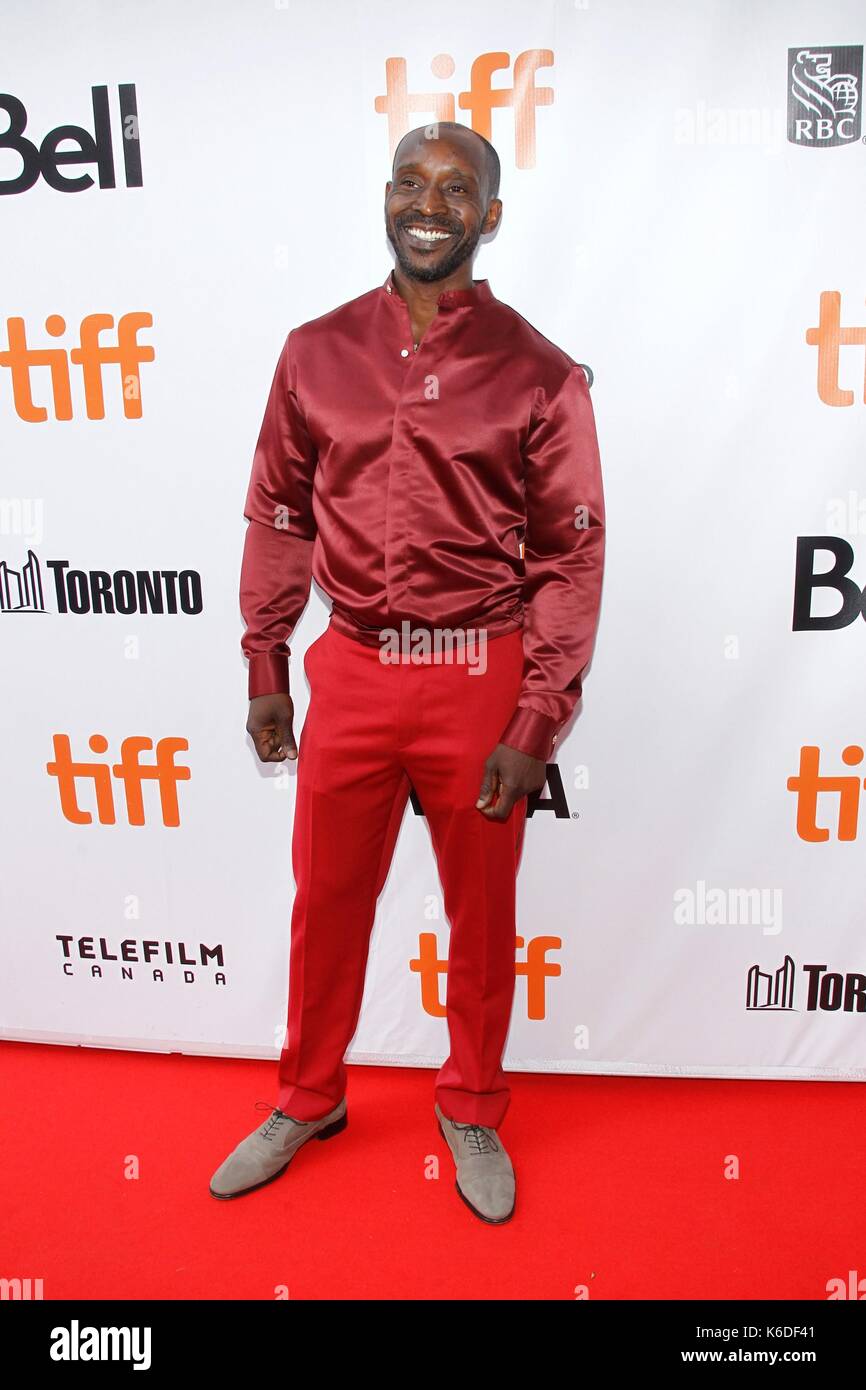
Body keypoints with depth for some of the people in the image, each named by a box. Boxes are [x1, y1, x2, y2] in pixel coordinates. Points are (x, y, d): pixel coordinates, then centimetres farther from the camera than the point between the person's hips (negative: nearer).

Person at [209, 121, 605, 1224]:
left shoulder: (537, 373, -4)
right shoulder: (317, 354, 4)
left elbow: (570, 556, -5)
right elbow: (278, 515, 10)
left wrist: (536, 725, -10)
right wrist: (264, 668, 8)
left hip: (479, 677, -2)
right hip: (352, 669, 2)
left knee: (482, 913, 13)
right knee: (326, 899, 15)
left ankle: (472, 1112, 39)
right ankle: (307, 1099, 40)